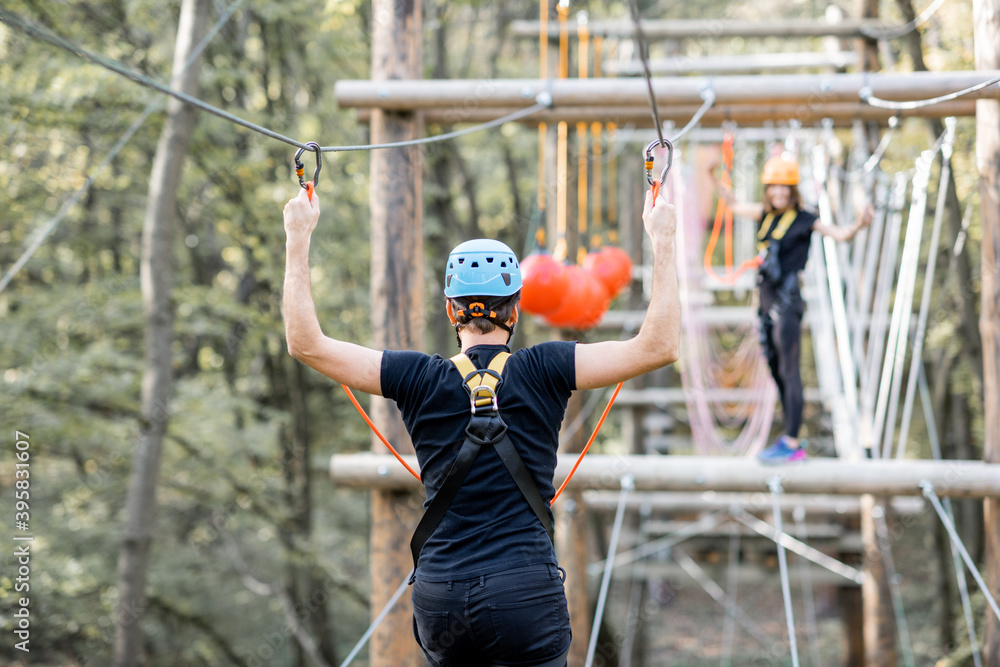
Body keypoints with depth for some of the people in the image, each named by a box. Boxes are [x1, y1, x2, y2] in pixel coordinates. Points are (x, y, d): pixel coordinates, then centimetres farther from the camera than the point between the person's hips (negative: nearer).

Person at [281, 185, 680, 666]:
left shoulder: (420, 379, 3)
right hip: (526, 592, -3)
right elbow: (660, 346, -3)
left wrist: (298, 239, 11)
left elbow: (306, 343, 5)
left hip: (438, 598, 3)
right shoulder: (542, 372, -2)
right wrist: (662, 242, 4)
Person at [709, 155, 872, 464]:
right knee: (775, 369, 11)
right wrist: (714, 179, 22)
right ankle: (790, 438, 19)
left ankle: (793, 445, -11)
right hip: (769, 301, 8)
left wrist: (859, 224, -33)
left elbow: (840, 234, -14)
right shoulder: (766, 213, 12)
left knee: (789, 370, -10)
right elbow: (735, 205, 28)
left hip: (788, 302, -8)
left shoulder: (803, 219, -6)